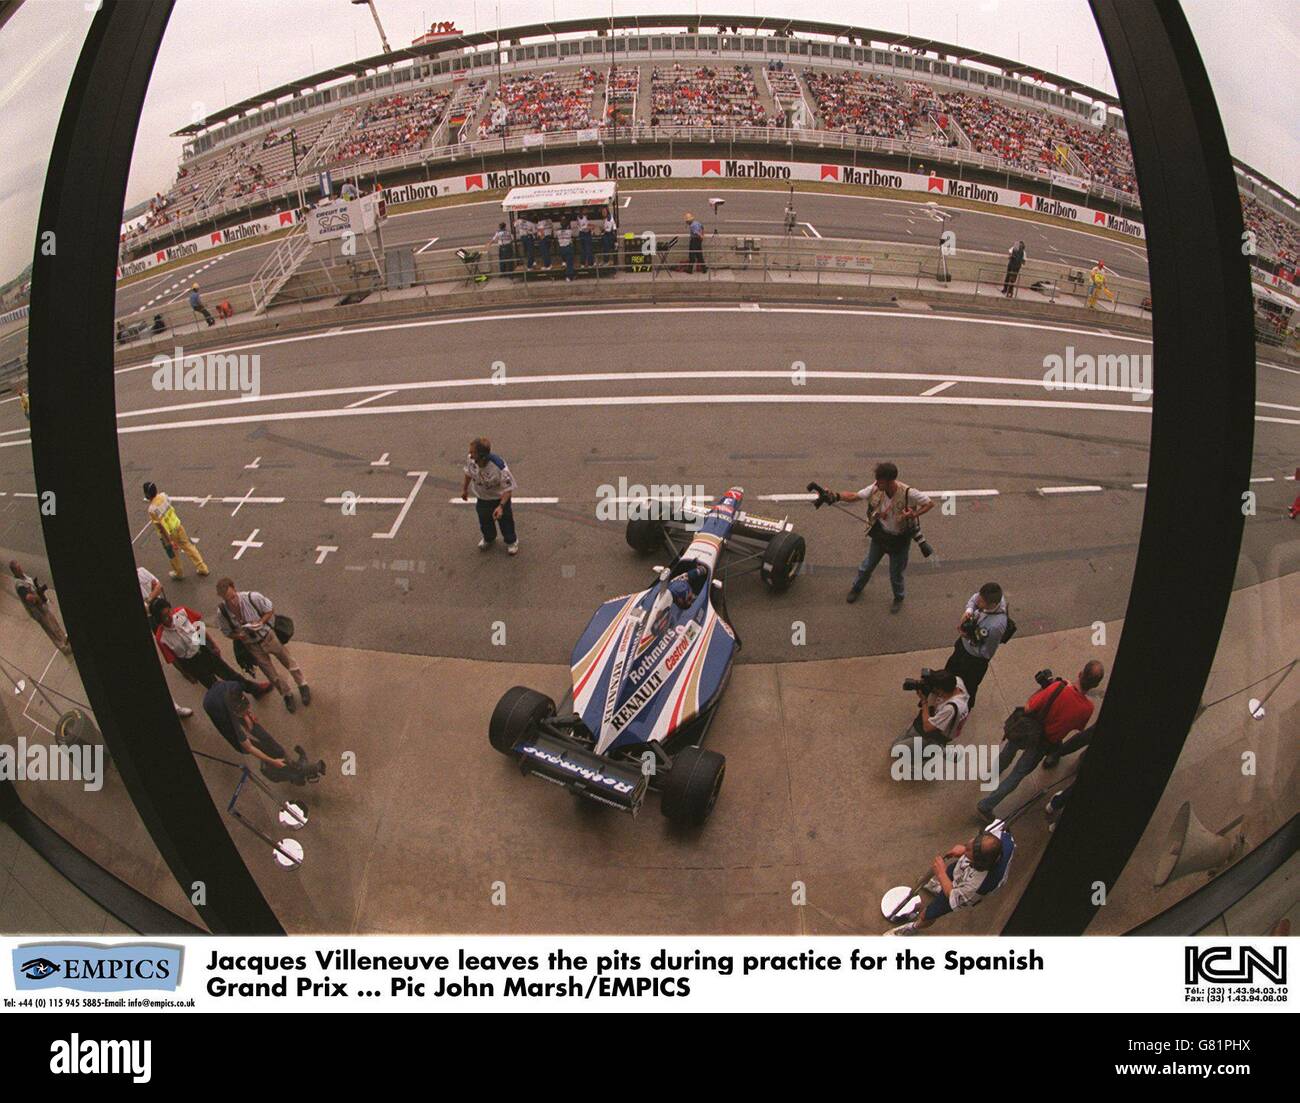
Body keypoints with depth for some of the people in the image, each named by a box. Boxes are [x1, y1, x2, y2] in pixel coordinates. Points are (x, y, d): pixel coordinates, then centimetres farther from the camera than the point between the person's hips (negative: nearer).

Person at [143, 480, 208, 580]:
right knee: (188, 546, 18)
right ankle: (202, 568, 26)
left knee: (172, 555, 20)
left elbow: (161, 527, -25)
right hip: (177, 526, 5)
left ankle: (179, 573, 41)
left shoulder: (152, 510, -29)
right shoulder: (163, 496, -13)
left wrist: (169, 541, -19)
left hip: (168, 534, -5)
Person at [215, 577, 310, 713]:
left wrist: (261, 622, -30)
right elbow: (227, 633, -5)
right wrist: (238, 636, -28)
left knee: (288, 661, 16)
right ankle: (287, 695, 41)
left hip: (267, 635, -2)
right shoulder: (221, 613, -23)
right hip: (252, 645, 2)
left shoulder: (252, 597, -30)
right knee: (271, 673, 15)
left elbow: (270, 609, -11)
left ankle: (303, 685, 41)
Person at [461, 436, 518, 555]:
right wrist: (465, 488, 14)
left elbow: (508, 489, -29)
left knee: (505, 520, 19)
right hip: (482, 497, 4)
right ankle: (488, 538, 57)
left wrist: (501, 506, -40)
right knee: (484, 521, 25)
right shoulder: (471, 460, -27)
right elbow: (469, 473, -1)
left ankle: (511, 541, 48)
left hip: (499, 498, -4)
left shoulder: (499, 467, -42)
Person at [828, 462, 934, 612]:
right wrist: (836, 496, -35)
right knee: (867, 566, 21)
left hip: (899, 539, -3)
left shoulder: (908, 493, -32)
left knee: (896, 573, 15)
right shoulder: (875, 489, -21)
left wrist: (913, 515, -34)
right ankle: (856, 588, 51)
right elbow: (854, 496, -17)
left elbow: (930, 503, -19)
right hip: (880, 535, 3)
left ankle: (899, 598, 46)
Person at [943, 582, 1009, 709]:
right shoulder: (993, 597, -26)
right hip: (963, 644, 7)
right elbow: (974, 598, -1)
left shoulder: (996, 625, -45)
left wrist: (969, 638, -25)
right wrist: (968, 611, -19)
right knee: (950, 671, 33)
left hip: (975, 658, -7)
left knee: (967, 688, 23)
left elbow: (986, 652, -27)